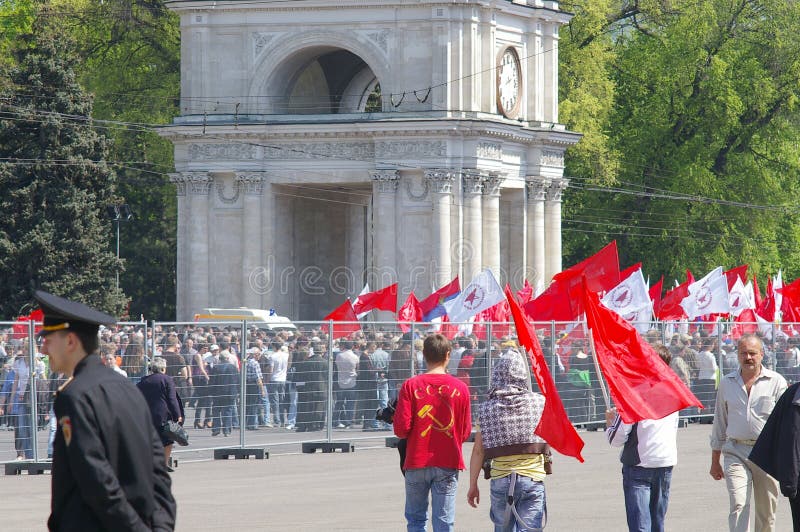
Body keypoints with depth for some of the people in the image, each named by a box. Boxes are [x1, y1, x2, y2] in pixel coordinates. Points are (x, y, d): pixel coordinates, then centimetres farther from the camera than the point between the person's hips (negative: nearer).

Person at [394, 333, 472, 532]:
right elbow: (465, 432, 1)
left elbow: (401, 429, -8)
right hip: (448, 463, 0)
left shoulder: (410, 386, -5)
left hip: (417, 462, 0)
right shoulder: (460, 388, -3)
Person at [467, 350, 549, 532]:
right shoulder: (539, 402, -2)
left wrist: (473, 485, 9)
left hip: (500, 480, 2)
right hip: (532, 479, -2)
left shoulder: (487, 408, 1)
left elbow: (478, 451, 2)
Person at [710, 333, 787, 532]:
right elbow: (719, 423, 18)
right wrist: (715, 461, 17)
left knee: (766, 512, 7)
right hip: (736, 452, 1)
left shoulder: (776, 382, 3)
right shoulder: (727, 383, 11)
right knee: (738, 505, -16)